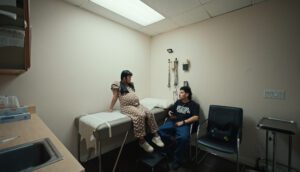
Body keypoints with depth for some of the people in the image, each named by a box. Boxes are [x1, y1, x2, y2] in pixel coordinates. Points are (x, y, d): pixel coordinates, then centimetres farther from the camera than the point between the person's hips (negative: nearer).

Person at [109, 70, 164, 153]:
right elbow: (115, 97, 1)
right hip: (127, 106, -7)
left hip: (137, 105, 7)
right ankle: (142, 141, -20)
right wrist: (111, 108, 2)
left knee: (149, 113, -16)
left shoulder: (131, 84, 23)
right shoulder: (117, 84, 1)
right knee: (140, 115, -32)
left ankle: (155, 136, -7)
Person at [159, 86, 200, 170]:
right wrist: (170, 113, 4)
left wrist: (183, 122, -12)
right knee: (160, 130, -23)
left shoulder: (194, 105, 7)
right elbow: (171, 110, 29)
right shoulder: (178, 102, 21)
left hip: (184, 124, -4)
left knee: (183, 138, -36)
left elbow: (196, 117, -5)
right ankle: (167, 151, -1)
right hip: (172, 122, 4)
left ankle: (177, 160, -11)